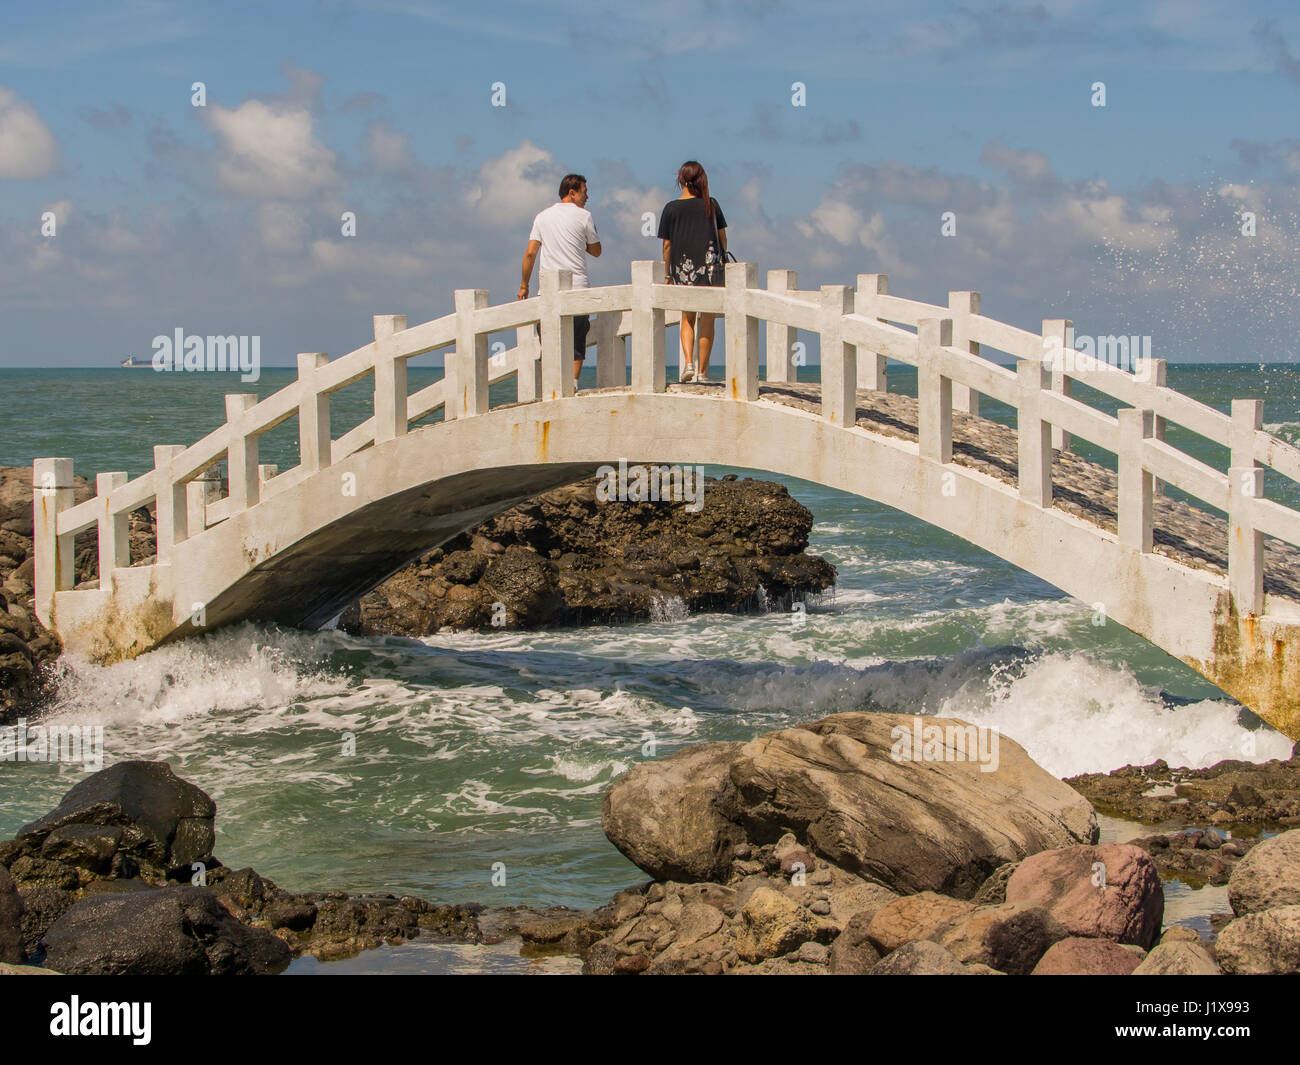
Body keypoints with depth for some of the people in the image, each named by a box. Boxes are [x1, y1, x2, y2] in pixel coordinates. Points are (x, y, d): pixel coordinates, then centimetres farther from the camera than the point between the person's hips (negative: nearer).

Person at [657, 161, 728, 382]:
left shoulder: (671, 208, -1)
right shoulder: (711, 205, 1)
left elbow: (667, 245, 2)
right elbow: (722, 237, 7)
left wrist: (667, 274, 11)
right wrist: (721, 259, 24)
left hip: (683, 268, 0)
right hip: (711, 265, 0)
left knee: (687, 318, 14)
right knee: (707, 320, 5)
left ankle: (688, 362, -6)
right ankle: (702, 370, 4)